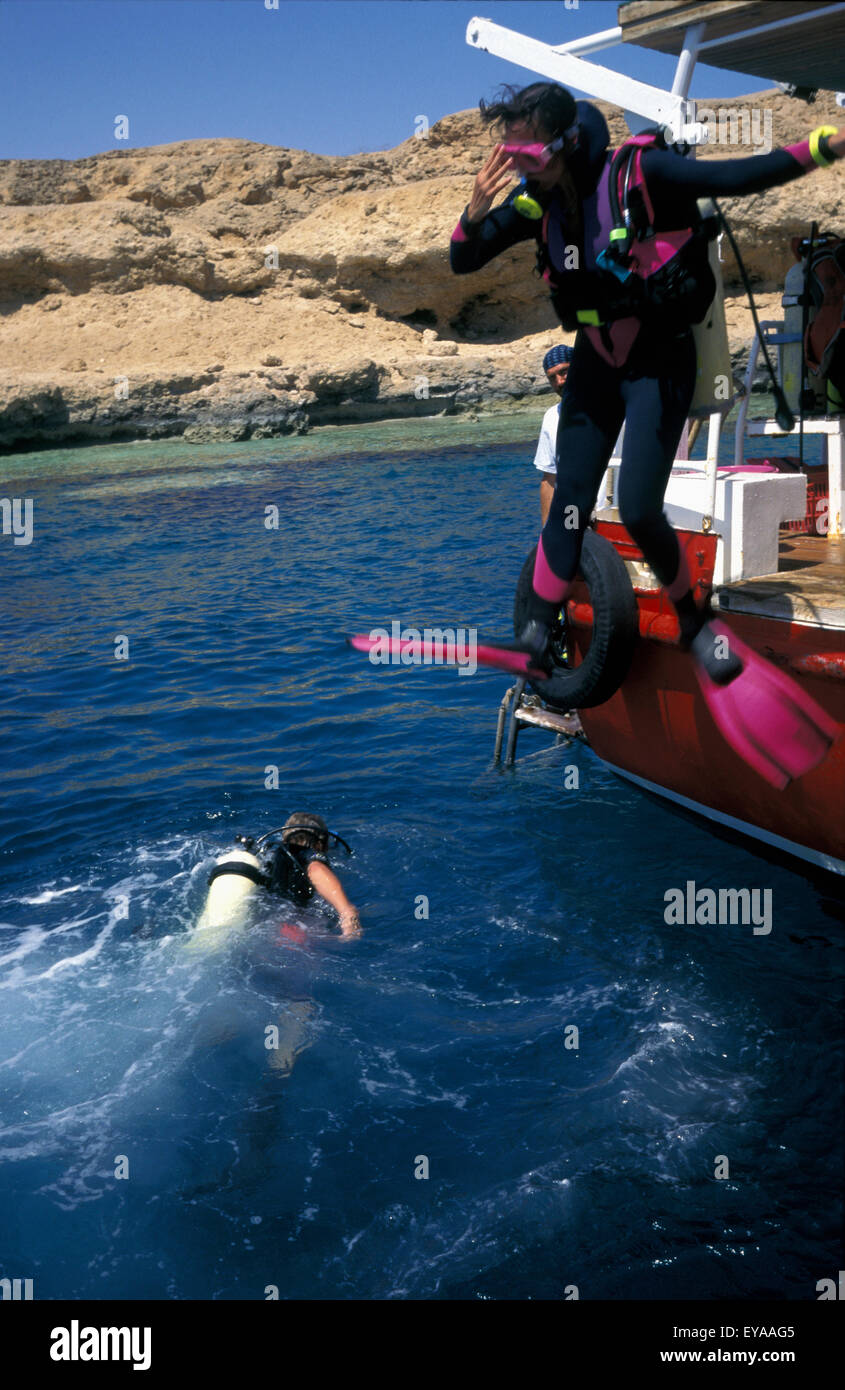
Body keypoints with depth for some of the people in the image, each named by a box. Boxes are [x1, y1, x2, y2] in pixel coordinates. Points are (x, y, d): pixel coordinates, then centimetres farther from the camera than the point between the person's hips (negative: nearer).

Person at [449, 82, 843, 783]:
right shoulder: (537, 200, -5)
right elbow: (463, 262, -2)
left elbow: (745, 177, -20)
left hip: (660, 363, -5)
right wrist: (477, 210, -22)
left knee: (638, 508, -16)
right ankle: (536, 640, 17)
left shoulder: (641, 172, -20)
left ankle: (695, 622, 9)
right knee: (570, 504, 4)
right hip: (595, 362, 5)